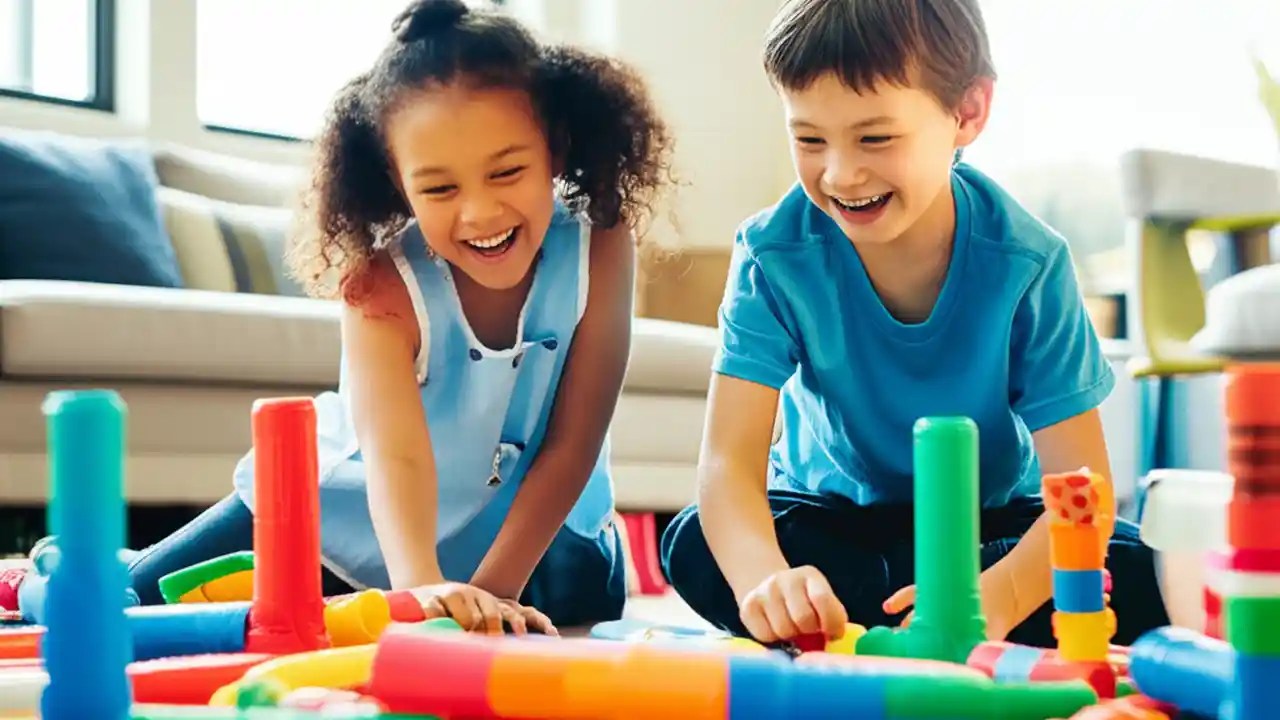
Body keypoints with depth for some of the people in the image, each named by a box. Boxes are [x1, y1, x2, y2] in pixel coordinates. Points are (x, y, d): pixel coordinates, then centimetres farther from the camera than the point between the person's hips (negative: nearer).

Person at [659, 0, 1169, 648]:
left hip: (994, 519, 0)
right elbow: (728, 461, -28)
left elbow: (1081, 483, -25)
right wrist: (764, 577, -52)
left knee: (1132, 583, -28)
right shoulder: (774, 254, -20)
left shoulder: (1026, 262, -21)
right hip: (830, 514, 0)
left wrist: (993, 598, -47)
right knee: (694, 547, -28)